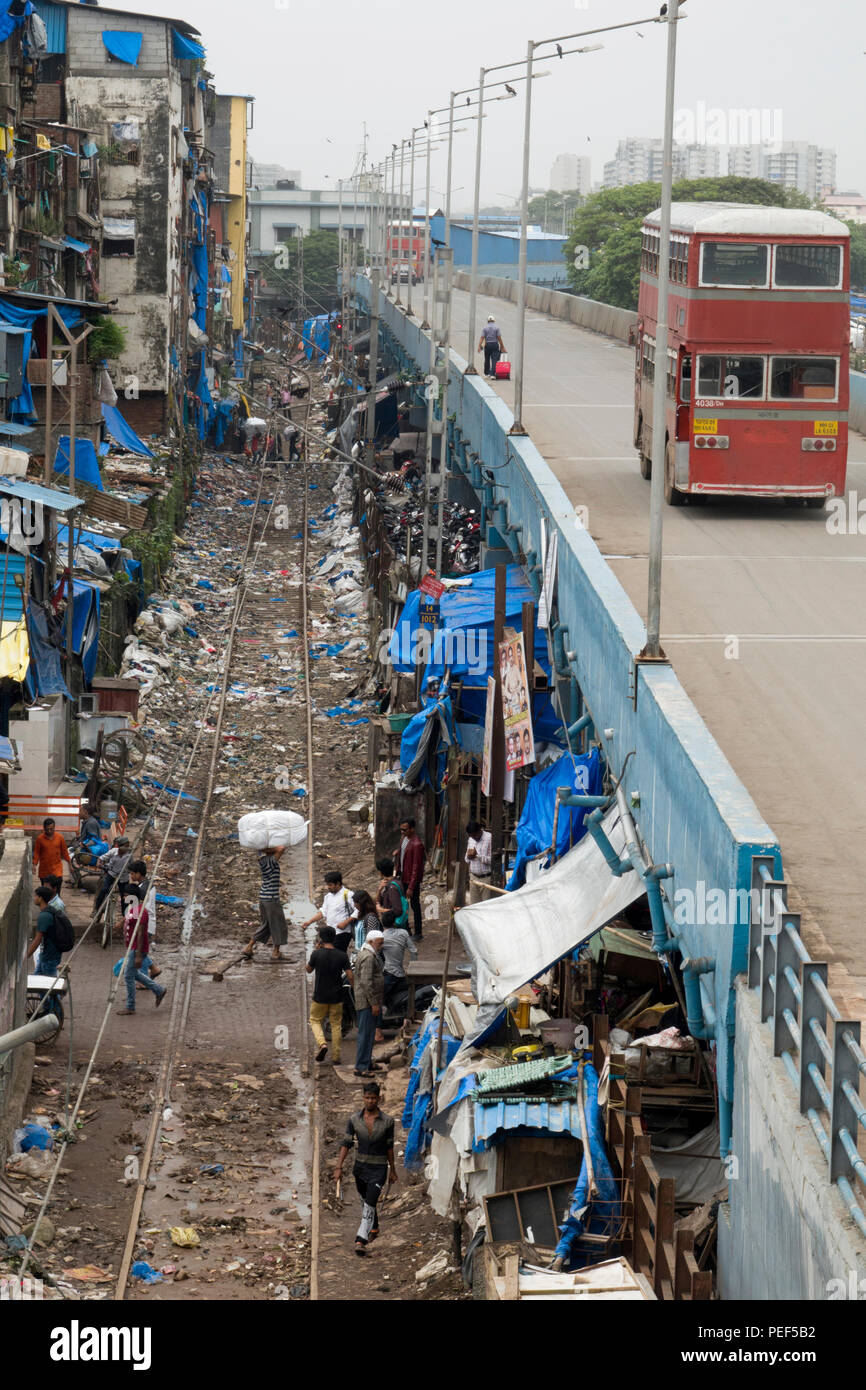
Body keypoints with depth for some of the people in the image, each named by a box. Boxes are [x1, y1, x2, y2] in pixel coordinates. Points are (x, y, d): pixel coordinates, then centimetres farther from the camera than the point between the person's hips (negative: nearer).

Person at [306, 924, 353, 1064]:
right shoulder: (342, 956, -7)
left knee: (315, 1021, 16)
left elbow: (309, 970, 6)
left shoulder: (317, 954, -12)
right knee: (336, 1025, 11)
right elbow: (350, 976, -8)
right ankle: (335, 1057, 10)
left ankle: (322, 1043, -10)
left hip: (320, 996, -2)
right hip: (337, 997, 2)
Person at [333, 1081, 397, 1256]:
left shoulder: (387, 1121, -10)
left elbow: (389, 1147, 1)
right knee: (365, 1201, 22)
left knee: (369, 1204, -14)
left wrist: (392, 1170, 8)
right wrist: (338, 1167, -9)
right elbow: (346, 1144, -3)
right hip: (360, 1166, 4)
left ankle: (361, 1241, -16)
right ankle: (374, 1228, 47)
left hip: (379, 1168, -4)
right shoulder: (354, 1119, -5)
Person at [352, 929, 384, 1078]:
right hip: (367, 1002, -11)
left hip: (367, 1001, 11)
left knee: (368, 1033, 18)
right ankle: (361, 1067, -6)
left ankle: (367, 1062, 27)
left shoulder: (366, 953, 16)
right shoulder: (368, 957, -19)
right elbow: (366, 982, -25)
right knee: (366, 1033, -8)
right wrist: (374, 1003, -22)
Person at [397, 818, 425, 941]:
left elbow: (416, 867, -24)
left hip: (413, 879, -9)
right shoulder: (404, 837, 1)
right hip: (403, 876, 9)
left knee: (415, 905, 5)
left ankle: (418, 933, 17)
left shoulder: (416, 844, -27)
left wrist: (411, 887, -22)